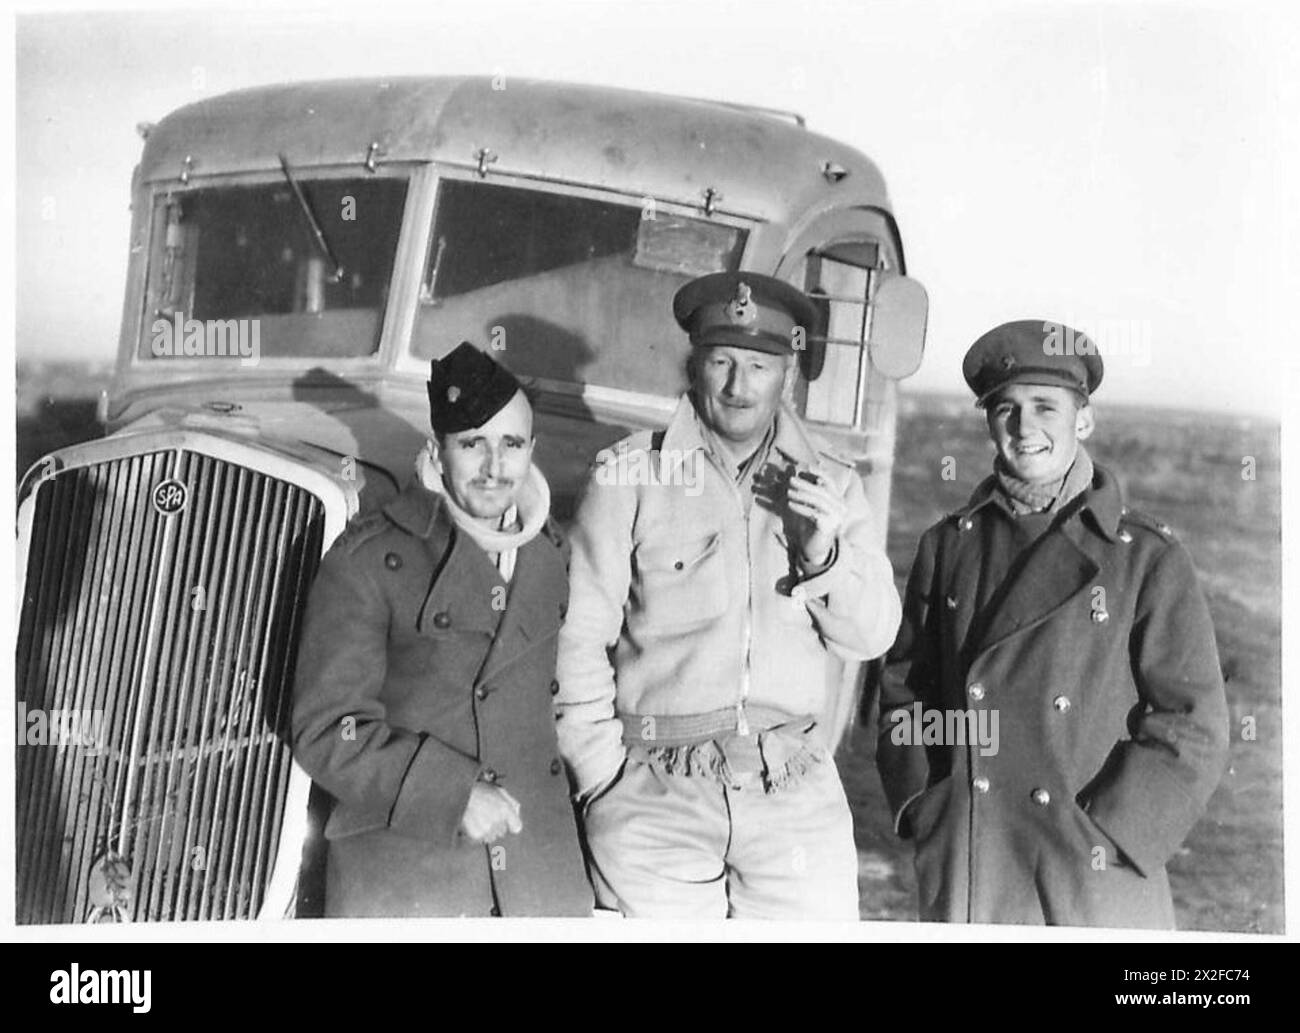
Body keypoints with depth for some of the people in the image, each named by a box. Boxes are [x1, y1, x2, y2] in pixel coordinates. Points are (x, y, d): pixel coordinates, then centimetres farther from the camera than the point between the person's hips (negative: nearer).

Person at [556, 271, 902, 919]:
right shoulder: (628, 476, -1)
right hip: (655, 794, -2)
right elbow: (578, 641, -2)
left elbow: (872, 637, 8)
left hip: (799, 795, 3)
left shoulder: (831, 486, 9)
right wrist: (604, 779, -4)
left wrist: (825, 555, -9)